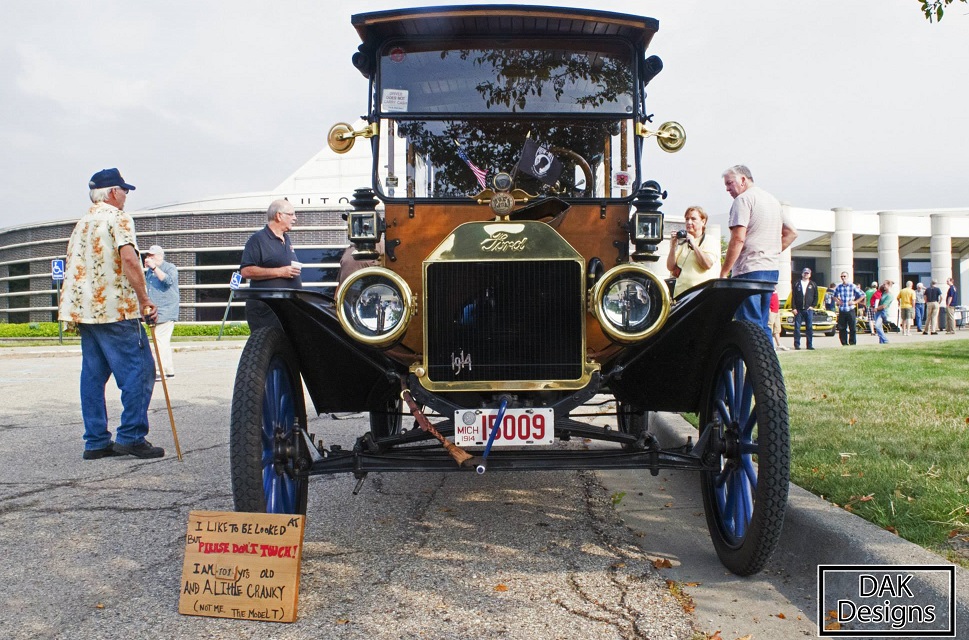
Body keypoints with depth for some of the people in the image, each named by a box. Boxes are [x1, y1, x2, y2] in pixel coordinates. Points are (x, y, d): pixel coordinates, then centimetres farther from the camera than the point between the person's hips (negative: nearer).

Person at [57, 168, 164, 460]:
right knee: (138, 370, -5)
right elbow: (129, 259, -20)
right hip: (115, 308, -9)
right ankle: (131, 436, -7)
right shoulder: (117, 218, -5)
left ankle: (96, 441, 11)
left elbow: (71, 266, 21)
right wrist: (145, 301, -16)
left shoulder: (82, 223, 20)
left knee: (93, 374, 9)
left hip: (84, 308, 9)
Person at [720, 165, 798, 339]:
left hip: (749, 270, -9)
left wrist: (723, 273, -13)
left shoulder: (743, 199, -7)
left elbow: (738, 239, -16)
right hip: (772, 269, 9)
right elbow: (791, 233, 23)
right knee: (762, 324, 14)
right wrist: (772, 252, 18)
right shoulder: (773, 200, 21)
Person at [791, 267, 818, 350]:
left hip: (809, 309, 1)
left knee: (810, 328, 1)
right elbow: (793, 297, 3)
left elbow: (816, 296, 11)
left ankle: (810, 345, 5)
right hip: (798, 310, -1)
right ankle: (797, 345, 2)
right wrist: (793, 308, -5)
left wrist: (813, 306, -1)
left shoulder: (813, 285, 10)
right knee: (797, 327, -2)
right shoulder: (797, 284, 6)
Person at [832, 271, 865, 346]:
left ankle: (853, 343, 6)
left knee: (852, 328, -2)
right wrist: (837, 301, 8)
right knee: (842, 328, 4)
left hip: (850, 310, -3)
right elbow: (834, 296, 26)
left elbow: (862, 295, 3)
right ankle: (844, 343, 13)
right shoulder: (838, 287, 8)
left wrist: (855, 302, -4)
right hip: (841, 311, 3)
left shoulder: (853, 286, -1)